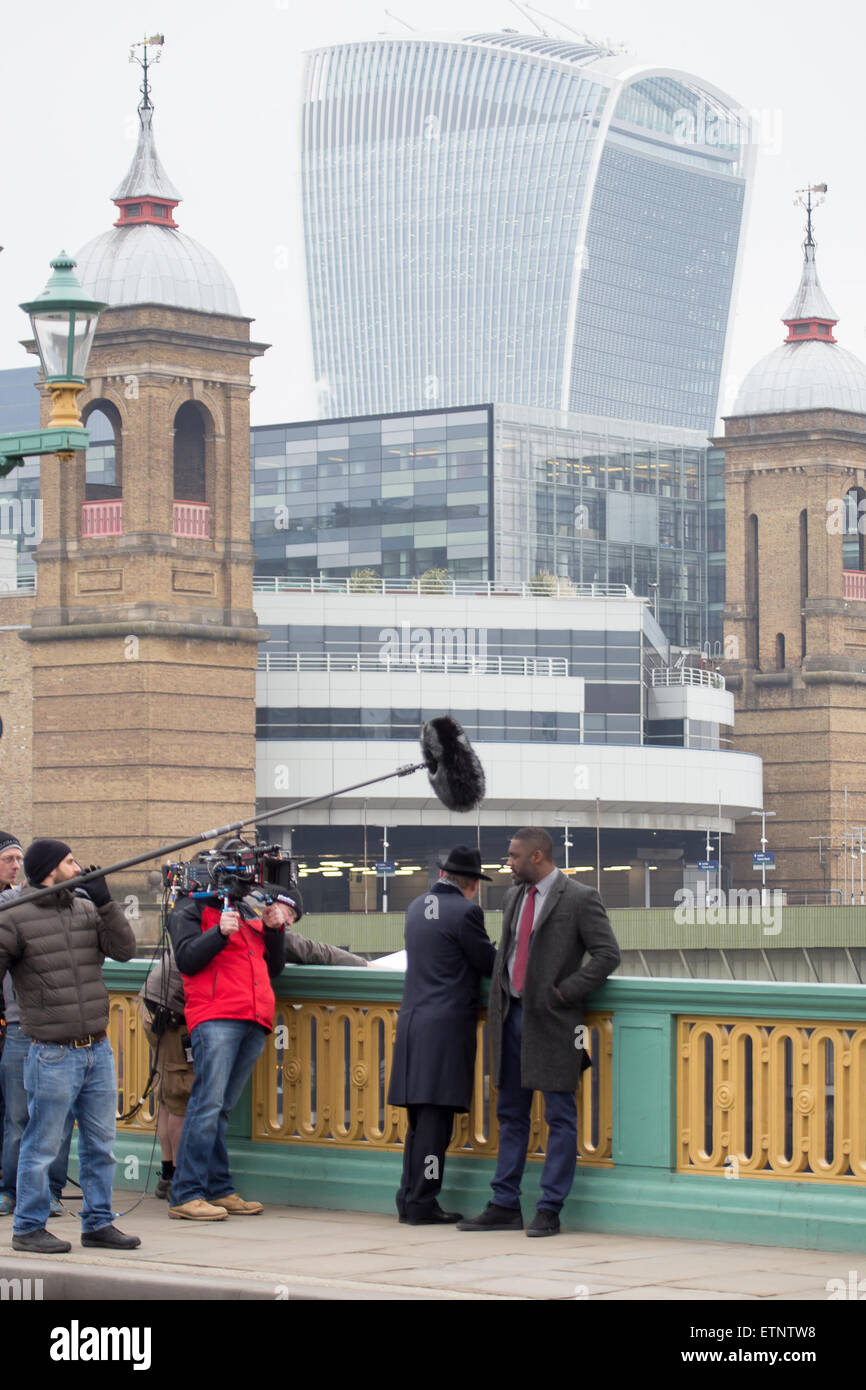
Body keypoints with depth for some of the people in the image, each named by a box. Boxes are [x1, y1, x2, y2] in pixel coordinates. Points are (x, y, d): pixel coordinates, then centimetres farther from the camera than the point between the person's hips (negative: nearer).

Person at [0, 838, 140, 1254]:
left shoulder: (87, 909, 10)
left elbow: (124, 950, 0)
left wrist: (104, 902, -8)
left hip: (98, 1050, 6)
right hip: (53, 1055, -6)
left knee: (100, 1143, 11)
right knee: (42, 1146, -1)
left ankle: (98, 1223, 21)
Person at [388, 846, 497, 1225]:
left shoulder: (416, 907, 14)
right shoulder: (465, 911, -10)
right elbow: (489, 963, -5)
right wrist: (500, 950, 16)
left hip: (413, 1021, 8)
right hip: (447, 1025, -7)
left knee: (420, 1120, 13)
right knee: (435, 1119, -6)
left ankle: (409, 1199, 16)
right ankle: (422, 1204, -6)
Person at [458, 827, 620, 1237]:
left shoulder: (580, 899, -7)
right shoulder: (513, 897, 15)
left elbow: (607, 953, -10)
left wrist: (565, 992, -14)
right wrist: (498, 997, 11)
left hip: (551, 1020, -7)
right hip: (512, 1015, 7)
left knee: (560, 1117, -2)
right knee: (510, 1114, 11)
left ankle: (549, 1210, 1)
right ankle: (505, 1206, 17)